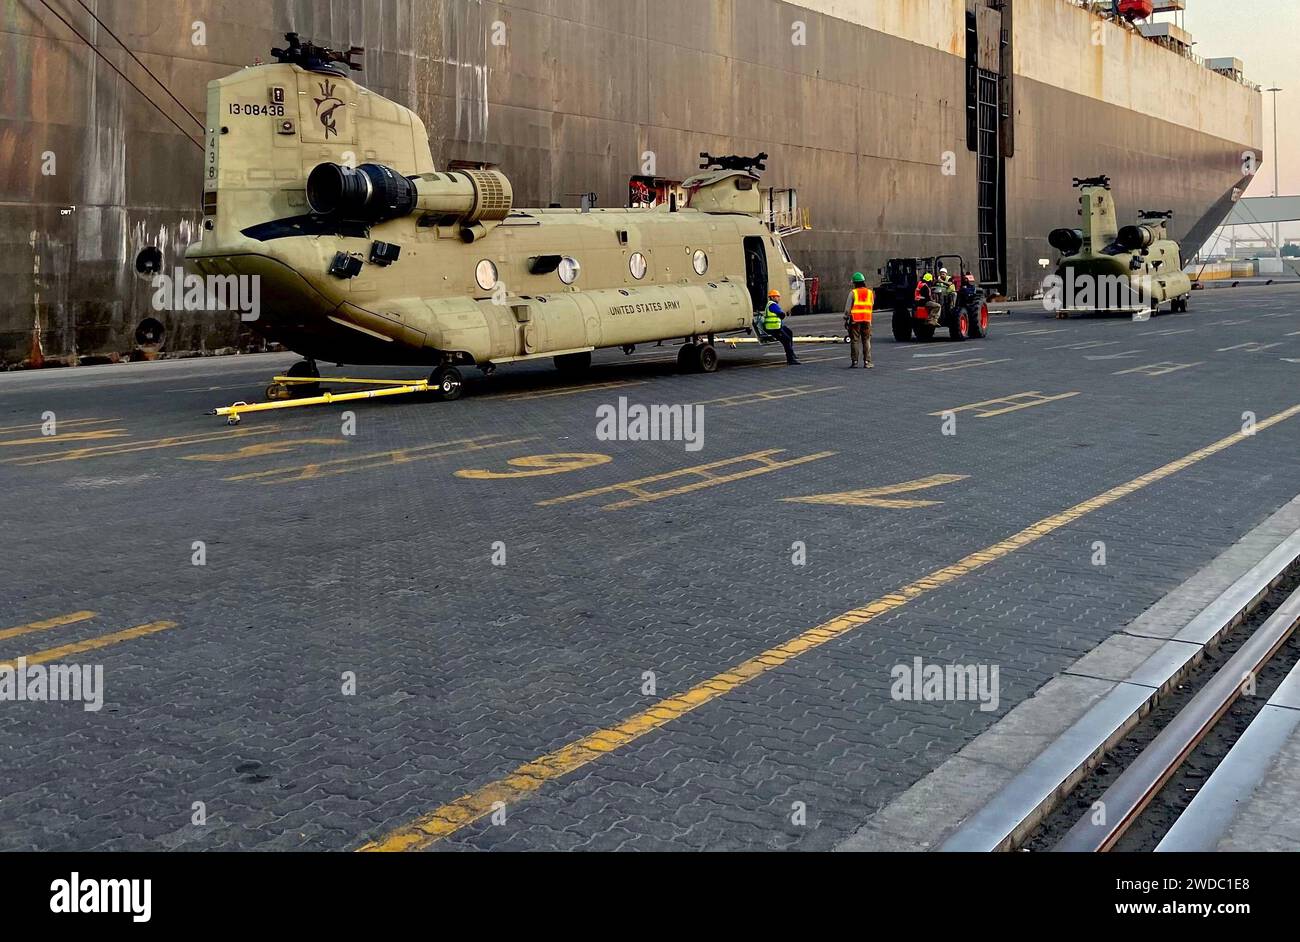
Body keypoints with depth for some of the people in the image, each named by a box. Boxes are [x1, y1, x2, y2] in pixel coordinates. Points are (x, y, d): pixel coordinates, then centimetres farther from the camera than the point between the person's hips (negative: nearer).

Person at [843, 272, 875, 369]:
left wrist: (846, 319, 3)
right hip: (867, 319, 3)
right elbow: (872, 306, 14)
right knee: (866, 341, 5)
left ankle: (855, 362, 1)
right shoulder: (870, 292, 8)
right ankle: (867, 362, 1)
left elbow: (848, 307, -4)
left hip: (855, 320, -3)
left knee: (854, 341, 2)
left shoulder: (853, 293, -3)